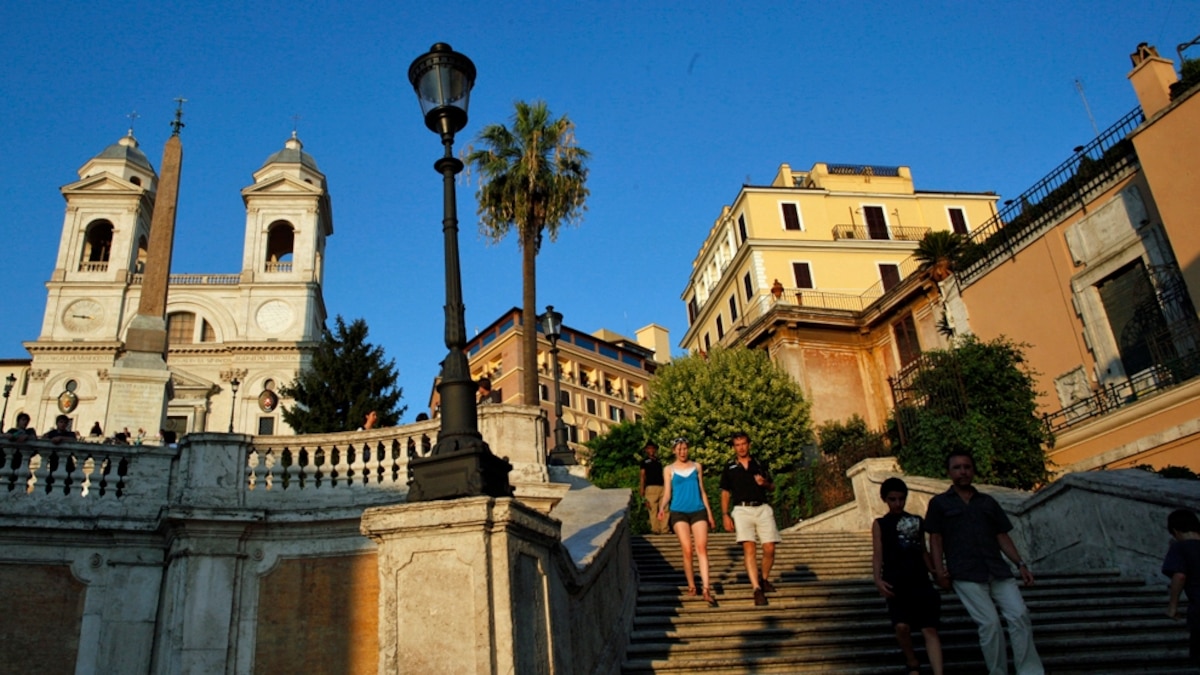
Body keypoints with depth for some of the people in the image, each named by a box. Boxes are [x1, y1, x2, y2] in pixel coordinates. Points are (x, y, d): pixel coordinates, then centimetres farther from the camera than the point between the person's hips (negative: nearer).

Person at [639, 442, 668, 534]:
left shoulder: (659, 462, 22)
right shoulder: (645, 462, 11)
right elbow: (642, 476, 5)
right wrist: (642, 489, -2)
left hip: (662, 487, 4)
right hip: (651, 487, -4)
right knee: (653, 510, -5)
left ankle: (664, 530, -2)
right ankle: (655, 529, -1)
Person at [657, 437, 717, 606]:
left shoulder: (696, 467, 14)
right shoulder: (669, 470, 8)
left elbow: (702, 491, 17)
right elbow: (667, 492, 2)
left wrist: (709, 514, 14)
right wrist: (662, 507, -18)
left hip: (698, 511, 1)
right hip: (679, 512, -1)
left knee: (702, 547, -13)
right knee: (687, 550, -10)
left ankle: (706, 590, -19)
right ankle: (691, 586, 7)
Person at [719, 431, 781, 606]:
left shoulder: (759, 465, 15)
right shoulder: (729, 469, 12)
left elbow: (772, 487, 19)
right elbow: (725, 494, 12)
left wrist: (765, 483, -4)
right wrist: (725, 515, 1)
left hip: (762, 508, 2)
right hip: (742, 509, -1)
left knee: (769, 549, -6)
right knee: (749, 549, -15)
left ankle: (764, 579, 20)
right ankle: (757, 589, -17)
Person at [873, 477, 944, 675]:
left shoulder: (917, 521, 15)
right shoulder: (880, 524, 6)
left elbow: (923, 551, 21)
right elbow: (877, 554, -2)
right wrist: (878, 580, -16)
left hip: (920, 581, 3)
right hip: (896, 584, -2)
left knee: (929, 628, -6)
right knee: (902, 625, -16)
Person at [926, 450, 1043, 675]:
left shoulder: (988, 502, 21)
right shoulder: (939, 503, 10)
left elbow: (1002, 536, 19)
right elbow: (935, 539, 5)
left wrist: (1020, 564, 7)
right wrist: (939, 569, -7)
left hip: (998, 571, 4)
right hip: (965, 574, -4)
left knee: (1020, 615, -11)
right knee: (990, 623, -12)